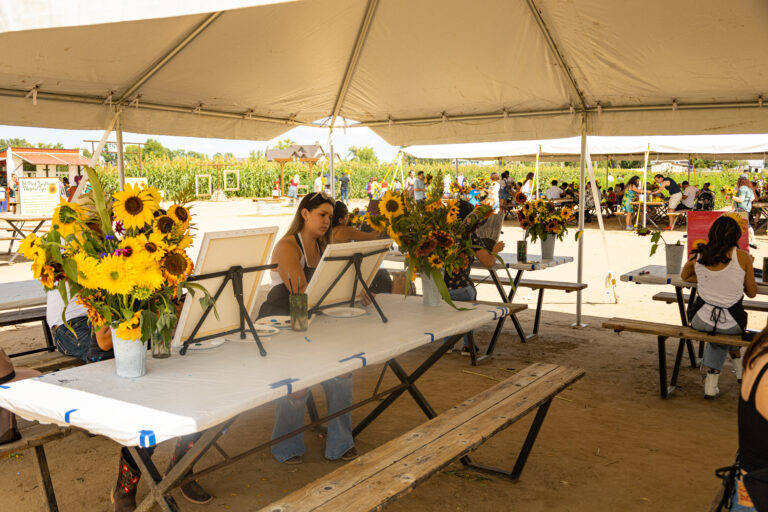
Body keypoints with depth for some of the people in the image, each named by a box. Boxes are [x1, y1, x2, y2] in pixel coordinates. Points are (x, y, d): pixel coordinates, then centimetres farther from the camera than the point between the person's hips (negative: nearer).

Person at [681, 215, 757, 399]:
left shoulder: (698, 255, -1)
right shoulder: (742, 257, -8)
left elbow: (685, 276, 21)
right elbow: (752, 292, 4)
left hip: (701, 321, 2)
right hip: (731, 325, -1)